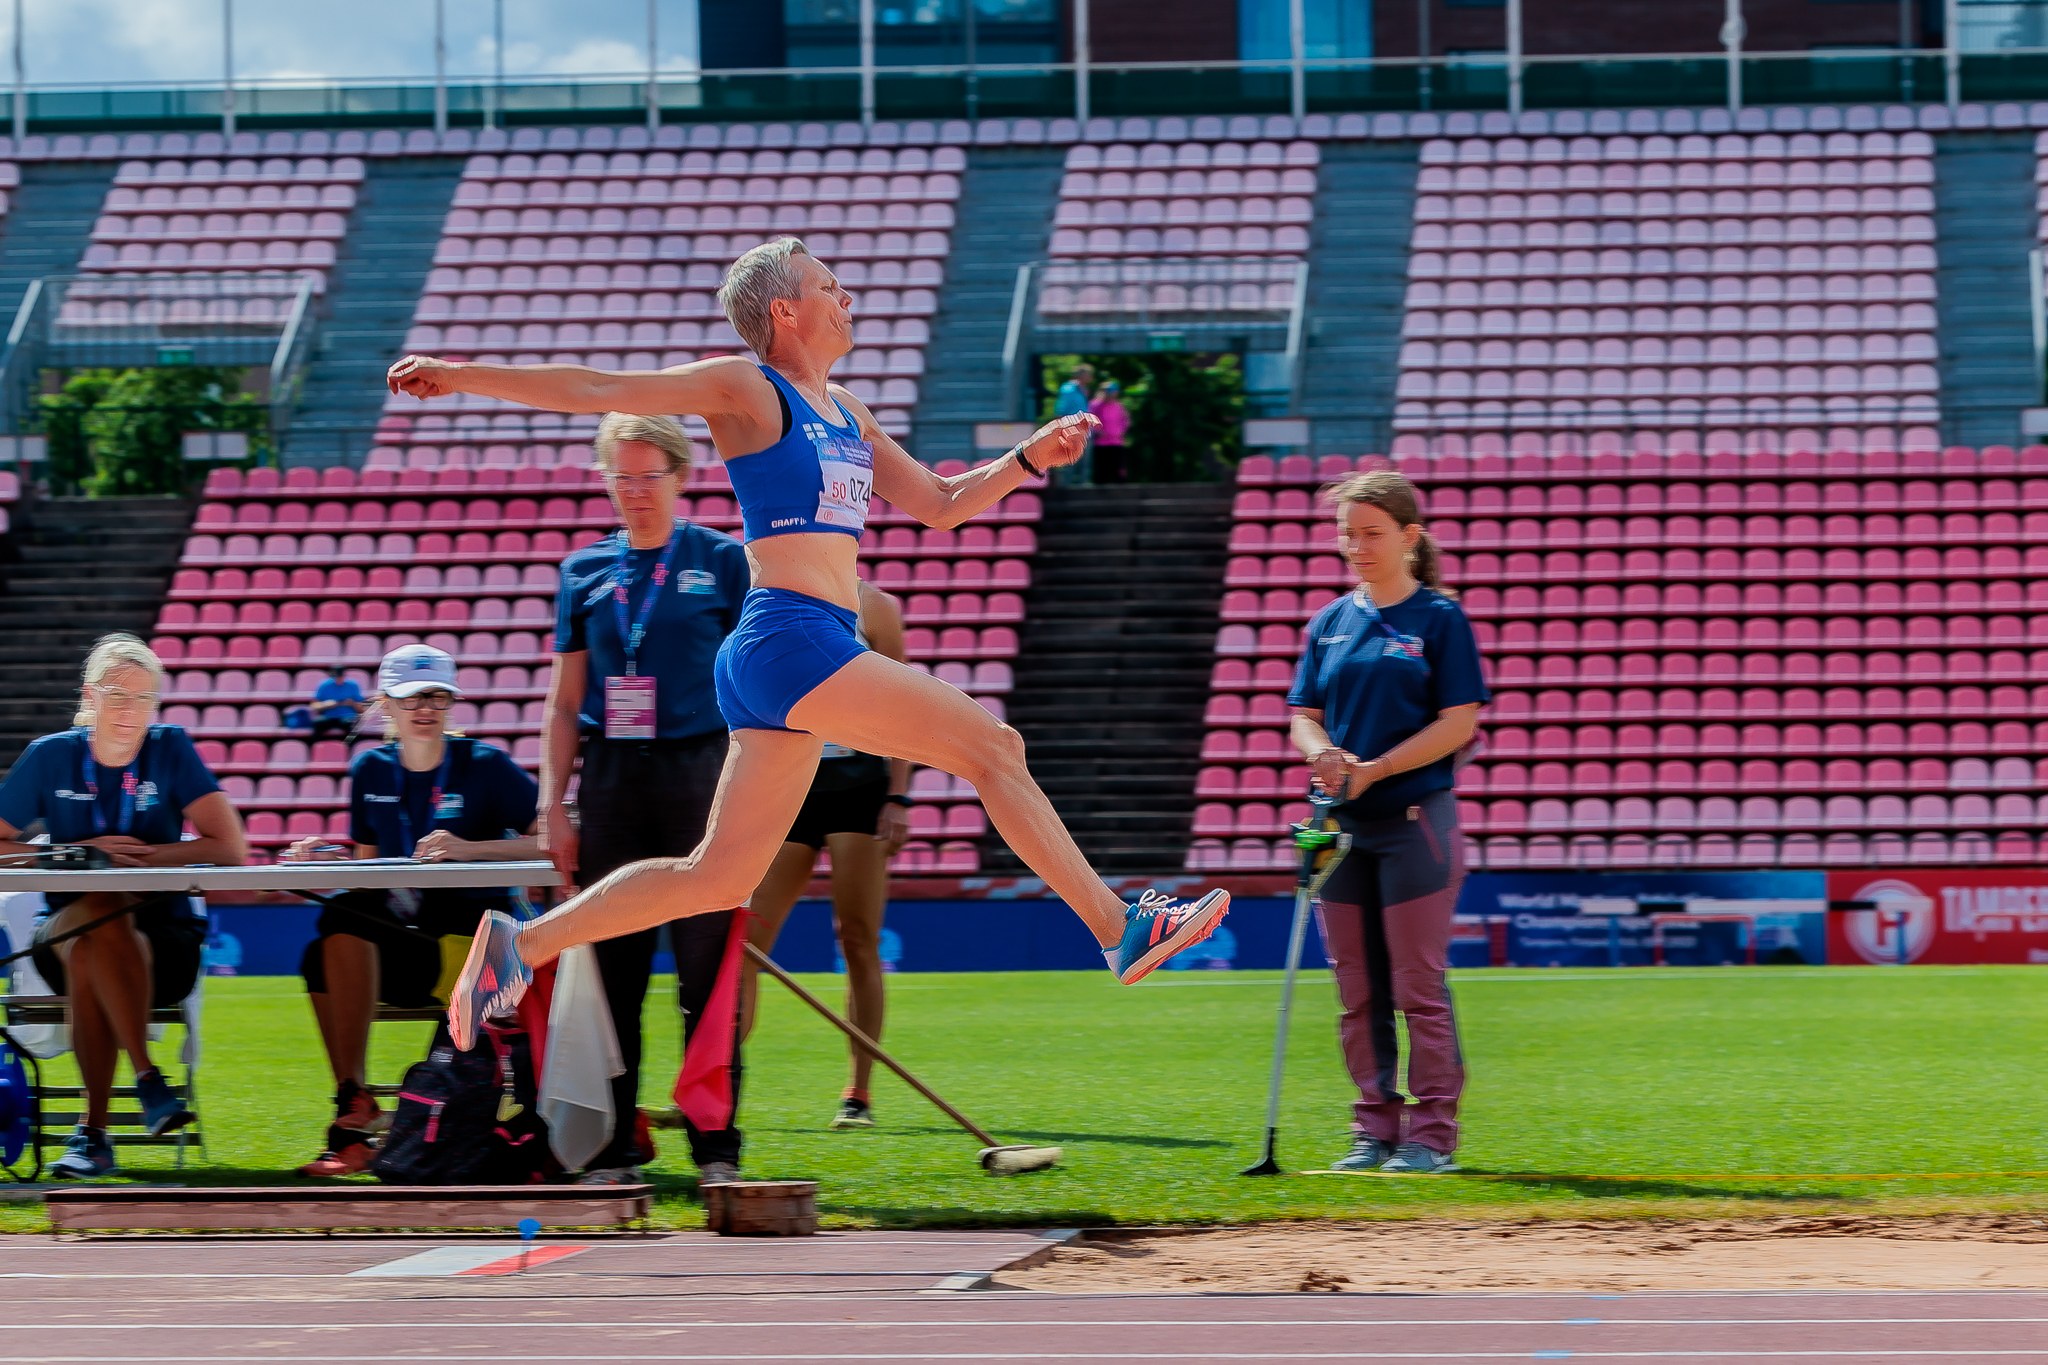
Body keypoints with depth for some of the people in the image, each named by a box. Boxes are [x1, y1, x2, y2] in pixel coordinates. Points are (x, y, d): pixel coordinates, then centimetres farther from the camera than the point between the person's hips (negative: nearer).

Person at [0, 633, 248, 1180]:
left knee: (91, 955, -35)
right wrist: (75, 855, -10)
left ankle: (94, 1131, -33)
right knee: (95, 913, -36)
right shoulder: (50, 756, 4)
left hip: (164, 934, -1)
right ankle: (149, 1079, -37)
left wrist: (136, 858, -11)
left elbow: (230, 848, -6)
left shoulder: (171, 749, 1)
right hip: (64, 927, 1)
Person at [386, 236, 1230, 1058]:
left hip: (814, 646, 9)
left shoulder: (845, 414, 22)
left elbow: (938, 502, 30)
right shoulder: (747, 389, -1)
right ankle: (1118, 928, -9)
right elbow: (597, 391, -3)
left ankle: (521, 944, 15)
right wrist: (460, 376, -7)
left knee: (721, 876, 10)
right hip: (789, 638, -9)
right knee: (991, 745, -11)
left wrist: (1029, 459, 15)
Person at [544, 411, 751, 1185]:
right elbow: (565, 701, 13)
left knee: (707, 972, -3)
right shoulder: (585, 571, 11)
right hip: (612, 780, 3)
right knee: (612, 970, 3)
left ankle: (716, 1149, 2)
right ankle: (613, 1150, 8)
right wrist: (553, 807, 6)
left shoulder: (723, 561, 4)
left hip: (698, 773, -3)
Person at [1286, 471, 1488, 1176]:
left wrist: (1374, 770, -17)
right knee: (1357, 991, 7)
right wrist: (1323, 754, -10)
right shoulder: (1331, 622, 13)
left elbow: (1458, 723, -8)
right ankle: (1375, 1130, 14)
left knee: (1419, 987, -5)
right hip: (1345, 824, 5)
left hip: (1415, 819, -5)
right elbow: (1304, 716, 13)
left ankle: (1431, 1134, -1)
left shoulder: (1440, 618, -2)